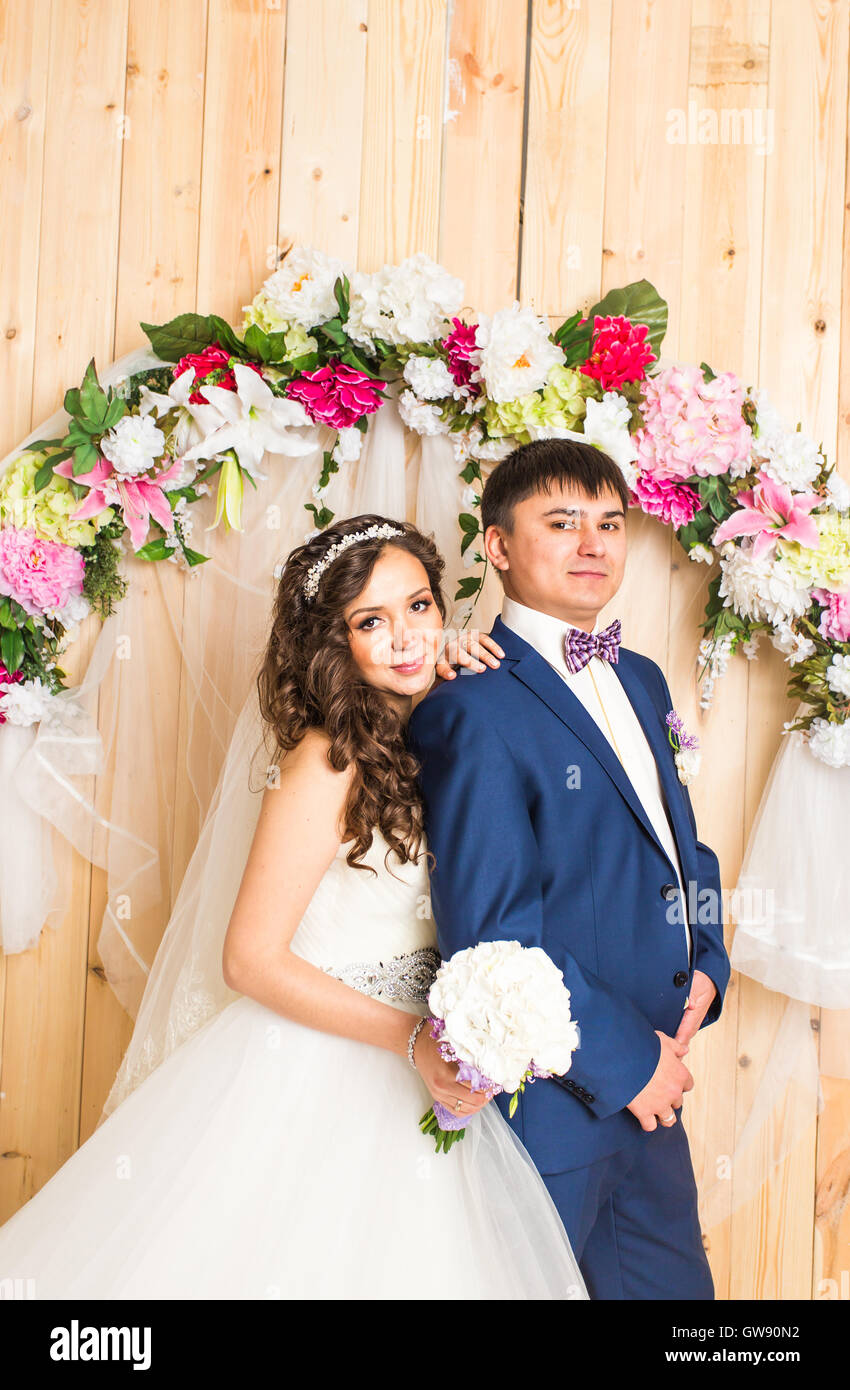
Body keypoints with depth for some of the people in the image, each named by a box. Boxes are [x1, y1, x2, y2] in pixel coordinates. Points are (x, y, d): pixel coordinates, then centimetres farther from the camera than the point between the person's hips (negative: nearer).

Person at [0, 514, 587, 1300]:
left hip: (413, 1076, 7)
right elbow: (252, 960, -18)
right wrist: (413, 1038, -23)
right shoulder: (329, 762, -19)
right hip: (321, 1069, -7)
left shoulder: (422, 739, 2)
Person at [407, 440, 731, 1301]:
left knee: (672, 1281, 20)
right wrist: (622, 1061, -15)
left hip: (649, 1081, 8)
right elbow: (492, 933, -21)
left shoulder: (642, 681, 9)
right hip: (550, 1100, -7)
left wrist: (704, 962, 1)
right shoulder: (471, 708, -19)